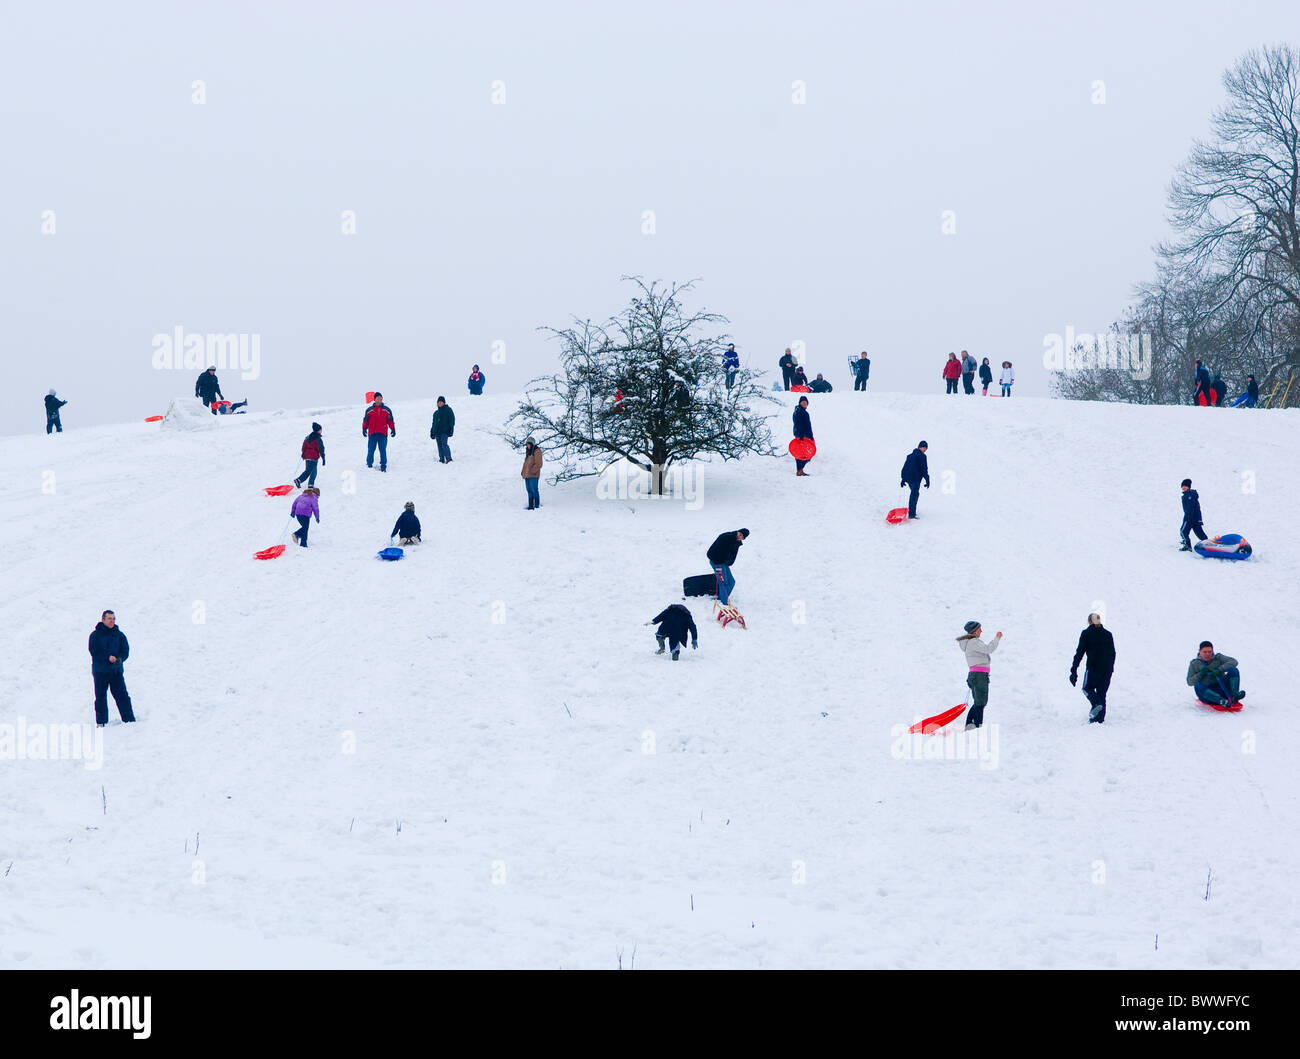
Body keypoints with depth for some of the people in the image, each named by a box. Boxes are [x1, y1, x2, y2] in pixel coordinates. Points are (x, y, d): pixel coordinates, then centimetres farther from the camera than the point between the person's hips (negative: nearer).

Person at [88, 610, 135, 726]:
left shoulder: (120, 635, 9)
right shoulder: (95, 635, 0)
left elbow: (125, 651, 6)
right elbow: (94, 652, -8)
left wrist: (118, 659, -15)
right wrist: (108, 658, -20)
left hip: (116, 671, 2)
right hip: (100, 672, -2)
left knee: (122, 696, -3)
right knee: (100, 697, 2)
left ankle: (130, 720, 1)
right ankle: (101, 722, 9)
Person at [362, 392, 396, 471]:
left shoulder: (387, 410, 10)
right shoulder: (369, 410, 7)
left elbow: (390, 420, 12)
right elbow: (365, 420, 9)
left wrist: (393, 429, 5)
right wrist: (364, 429, 1)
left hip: (383, 434, 0)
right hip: (372, 433, 0)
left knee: (383, 450, -2)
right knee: (371, 450, 1)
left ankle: (383, 466, 2)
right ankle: (369, 465, 10)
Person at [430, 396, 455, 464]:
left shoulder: (448, 410, 2)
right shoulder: (436, 413, 20)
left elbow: (452, 420, -3)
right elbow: (434, 423, 24)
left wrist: (451, 429, -11)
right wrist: (432, 432, 19)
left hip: (444, 431, -6)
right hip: (437, 432, 6)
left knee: (444, 444, -18)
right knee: (440, 446, 3)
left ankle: (448, 457, -19)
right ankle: (442, 459, 5)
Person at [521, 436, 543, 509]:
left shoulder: (537, 451, -8)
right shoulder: (528, 452, 19)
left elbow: (538, 464, -14)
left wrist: (532, 471, -20)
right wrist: (523, 472, 16)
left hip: (533, 475, -9)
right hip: (527, 475, 9)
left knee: (534, 490, -8)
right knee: (529, 490, 10)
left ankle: (537, 505, -4)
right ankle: (531, 505, 15)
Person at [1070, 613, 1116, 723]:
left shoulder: (1086, 633, 0)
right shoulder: (1108, 634, 11)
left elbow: (1080, 652, -4)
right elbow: (1113, 653, 15)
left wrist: (1074, 670, -4)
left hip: (1093, 666, -4)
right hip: (1107, 668, 4)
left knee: (1088, 688, 14)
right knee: (1102, 692, 11)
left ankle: (1096, 704, -14)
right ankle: (1100, 718, 5)